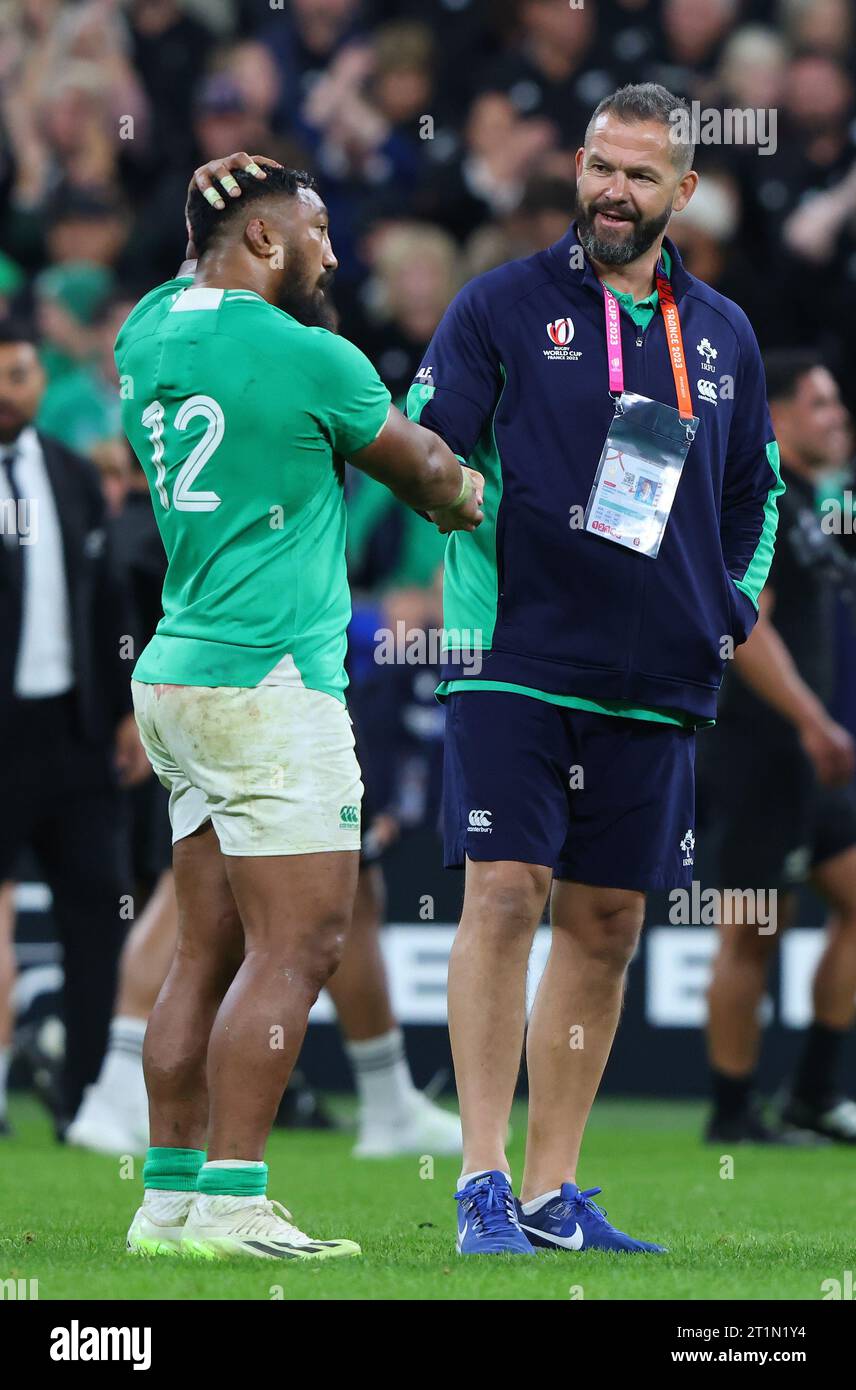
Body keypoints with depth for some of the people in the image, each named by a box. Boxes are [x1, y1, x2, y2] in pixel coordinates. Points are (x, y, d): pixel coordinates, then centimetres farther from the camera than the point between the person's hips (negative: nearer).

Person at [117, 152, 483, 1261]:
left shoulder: (148, 334, 9)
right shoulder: (308, 360, -10)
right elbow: (423, 471, 7)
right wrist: (463, 493, 27)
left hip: (176, 673, 8)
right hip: (269, 681, -8)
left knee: (210, 951, 10)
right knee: (296, 947, -8)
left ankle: (171, 1195, 9)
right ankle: (232, 1205, -13)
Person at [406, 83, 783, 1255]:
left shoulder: (722, 334, 13)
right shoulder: (501, 307, 1)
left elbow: (755, 486, 25)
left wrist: (734, 605, 10)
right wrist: (472, 607, -12)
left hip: (654, 676, 4)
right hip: (514, 661, -4)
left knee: (607, 926, 6)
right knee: (505, 895, -13)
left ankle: (552, 1193, 13)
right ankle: (483, 1187, -12)